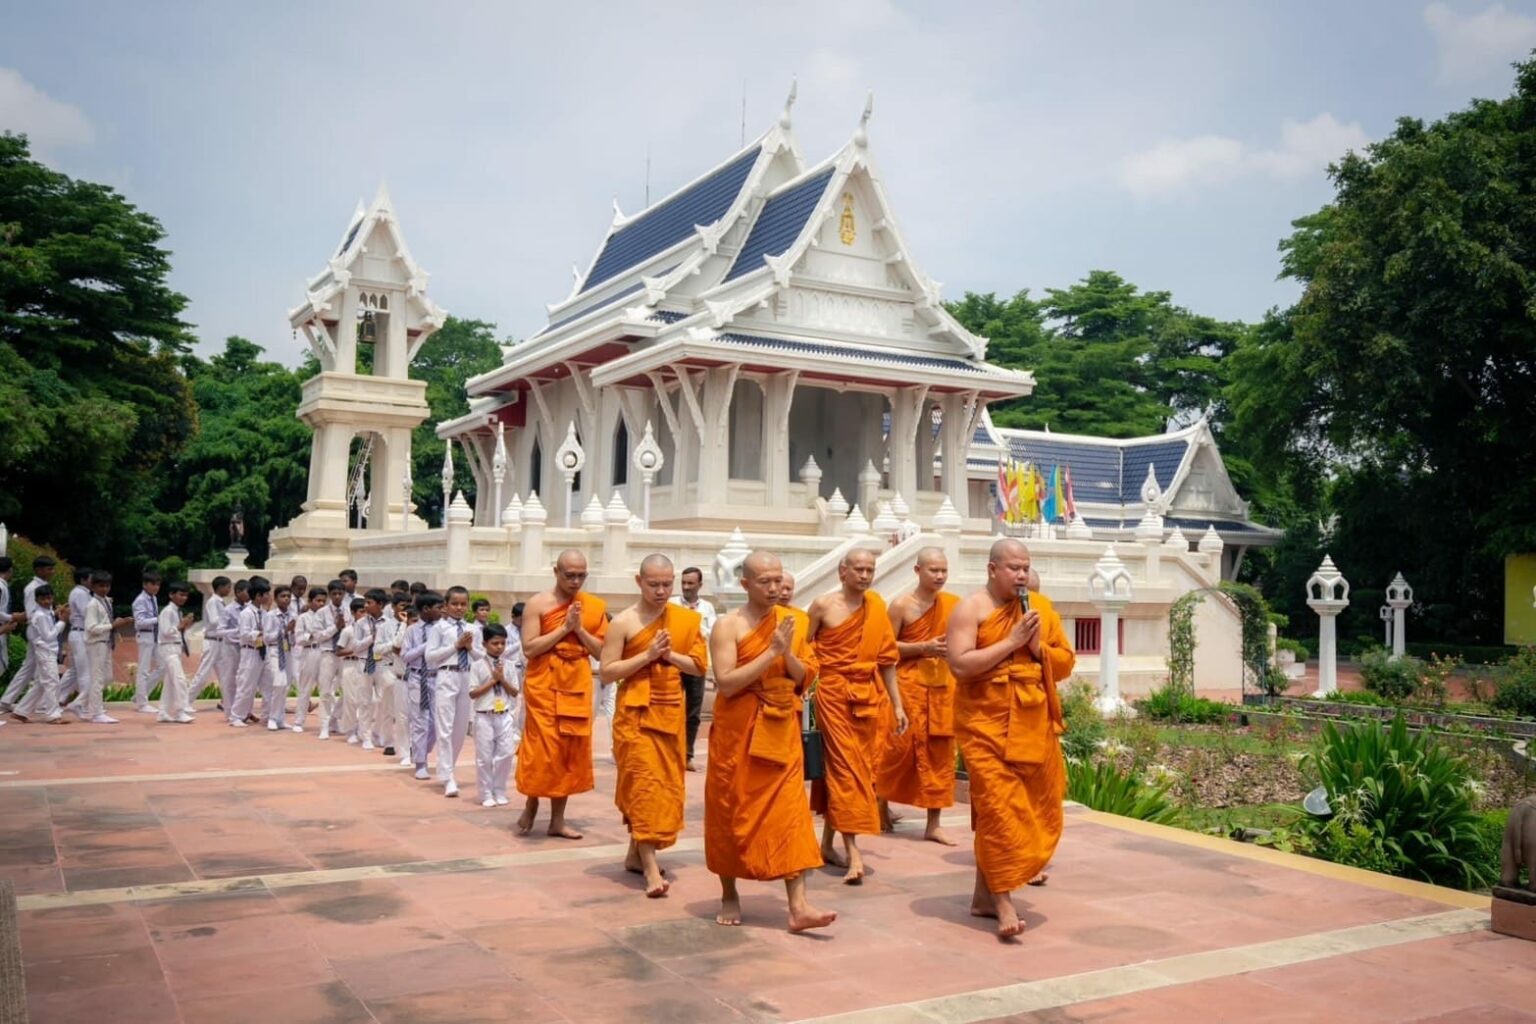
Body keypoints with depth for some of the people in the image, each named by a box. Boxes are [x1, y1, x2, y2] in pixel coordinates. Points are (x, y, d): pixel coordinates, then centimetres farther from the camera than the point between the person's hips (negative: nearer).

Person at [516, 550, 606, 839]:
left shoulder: (594, 607, 5)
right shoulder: (538, 603, -5)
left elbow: (602, 652, 4)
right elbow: (529, 649, -12)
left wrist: (580, 629, -10)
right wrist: (563, 628, -16)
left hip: (578, 687, 4)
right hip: (544, 686, -4)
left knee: (570, 750, 6)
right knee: (542, 749, -4)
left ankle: (557, 819, 15)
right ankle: (531, 805, 21)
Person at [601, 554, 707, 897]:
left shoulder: (687, 619, 4)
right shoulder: (623, 622, -6)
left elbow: (699, 667, 4)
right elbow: (607, 673, -8)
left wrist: (669, 654, -12)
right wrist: (647, 655, -16)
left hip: (672, 711, 4)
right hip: (635, 713, -4)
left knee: (666, 784, 9)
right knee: (643, 783, -11)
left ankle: (635, 853, 25)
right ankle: (651, 868, -12)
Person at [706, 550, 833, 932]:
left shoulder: (791, 622, 5)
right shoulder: (728, 625, -9)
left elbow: (804, 679, 6)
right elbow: (726, 683, -19)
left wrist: (788, 652, -14)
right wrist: (771, 651, -21)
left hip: (781, 732, 3)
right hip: (737, 732, -3)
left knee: (789, 812, -5)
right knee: (731, 812, 8)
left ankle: (798, 906, -7)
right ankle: (729, 895, 25)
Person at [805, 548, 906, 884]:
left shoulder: (877, 607, 7)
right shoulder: (823, 605, -4)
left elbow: (886, 659, 12)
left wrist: (897, 704, 10)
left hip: (870, 696, 4)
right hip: (833, 695, -4)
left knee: (851, 768, 9)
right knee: (845, 767, -9)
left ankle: (827, 843, 22)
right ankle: (853, 851, -11)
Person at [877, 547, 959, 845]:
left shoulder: (955, 604, 5)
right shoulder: (902, 605, -6)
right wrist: (923, 647, -15)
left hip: (944, 686, 4)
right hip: (909, 685, -4)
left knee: (940, 753, 4)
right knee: (901, 747, -1)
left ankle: (934, 823, 11)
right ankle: (882, 803, 23)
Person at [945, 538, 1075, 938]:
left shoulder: (1041, 607, 11)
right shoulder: (970, 609, -5)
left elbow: (1066, 663, 13)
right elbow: (960, 665, -16)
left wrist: (1038, 646, -7)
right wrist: (1010, 641, -16)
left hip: (1033, 725, 6)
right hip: (986, 724, -5)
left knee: (1032, 809, 8)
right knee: (998, 809, -9)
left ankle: (984, 895, 20)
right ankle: (1003, 904, -5)